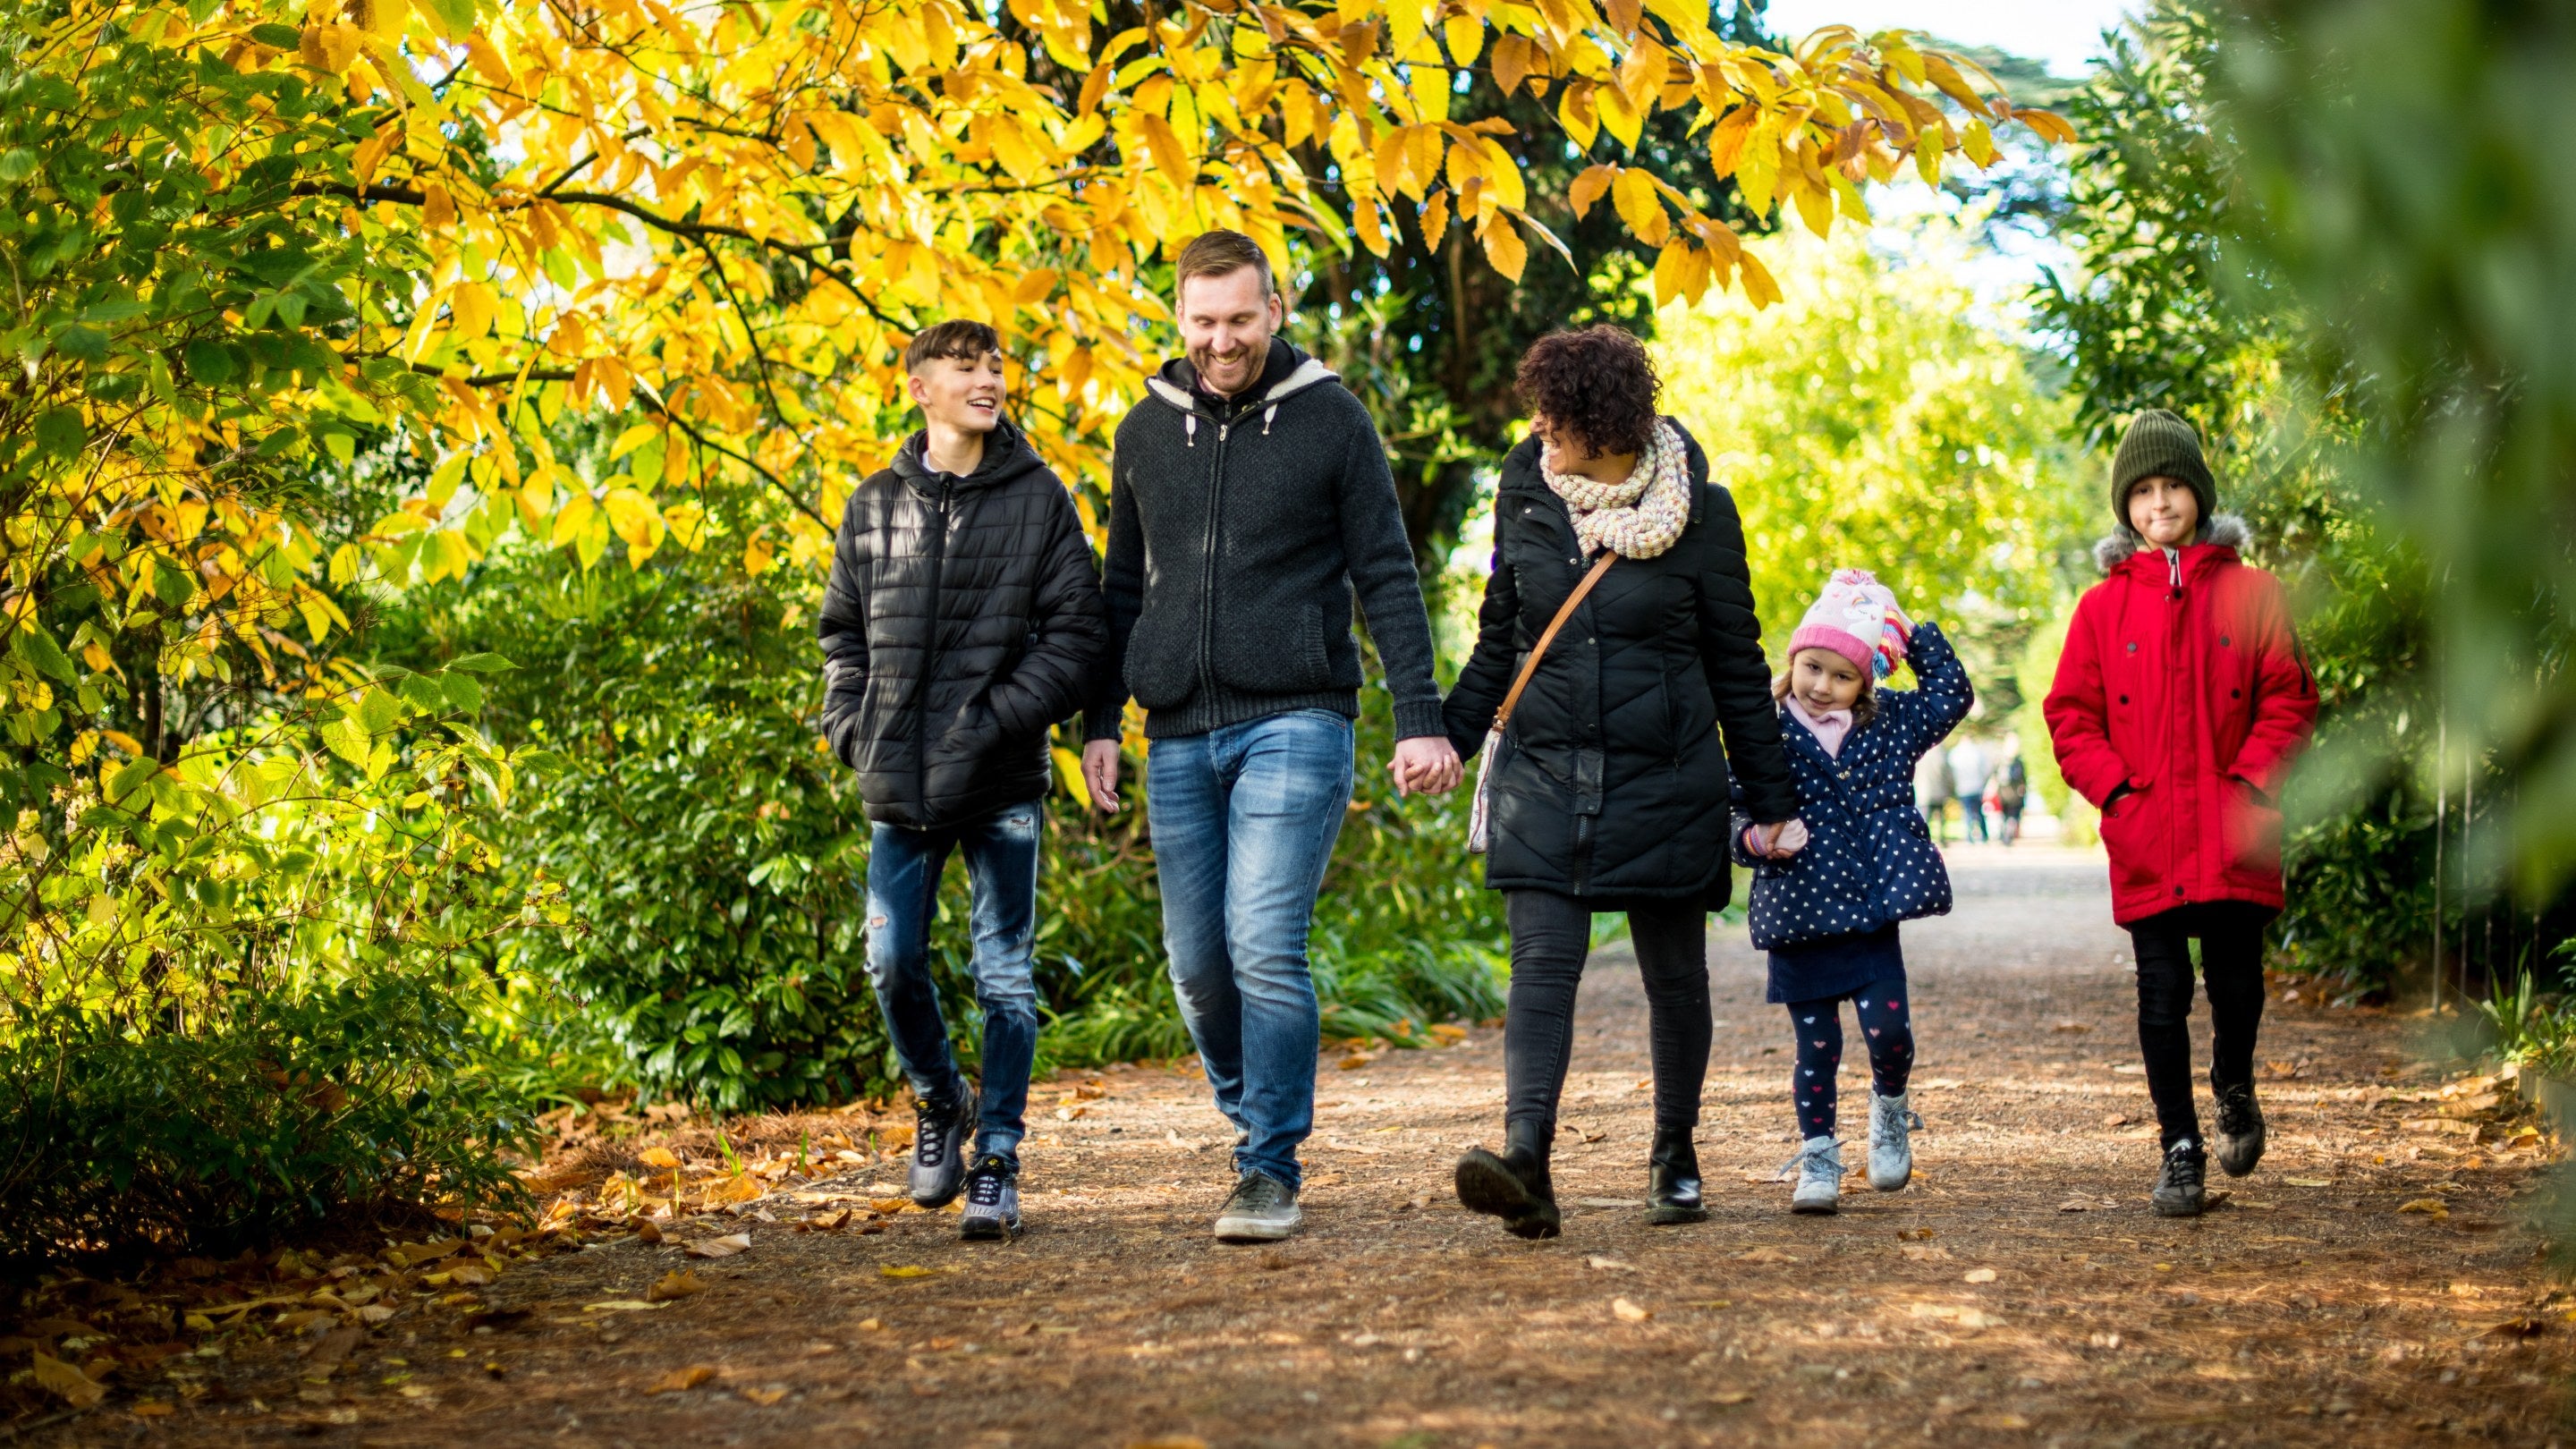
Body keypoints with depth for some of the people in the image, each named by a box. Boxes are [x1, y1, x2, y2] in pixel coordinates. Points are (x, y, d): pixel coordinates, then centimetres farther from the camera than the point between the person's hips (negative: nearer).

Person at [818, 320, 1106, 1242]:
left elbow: (1077, 628, -4)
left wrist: (1002, 718, -13)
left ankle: (997, 1160, 6)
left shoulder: (1037, 498, 0)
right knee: (893, 963, 3)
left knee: (1005, 974, 0)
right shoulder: (874, 506, 9)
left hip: (1001, 784, -3)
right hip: (900, 785, 3)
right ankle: (940, 1103, 29)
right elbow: (843, 630, 18)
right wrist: (850, 726, 4)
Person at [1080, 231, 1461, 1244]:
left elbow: (1387, 579, 1)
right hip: (1180, 736, 4)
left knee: (1265, 947, -14)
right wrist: (1100, 723, 11)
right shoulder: (1147, 432, 11)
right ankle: (1255, 1119, 27)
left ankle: (1271, 1167, -7)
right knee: (1197, 962, 5)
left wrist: (1420, 721, -5)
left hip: (1294, 722, -4)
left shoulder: (1330, 418, 0)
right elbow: (1123, 590, 18)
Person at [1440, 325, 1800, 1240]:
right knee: (1543, 961, -13)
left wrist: (1770, 802, 4)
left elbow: (1737, 666, 2)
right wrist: (1448, 737, 4)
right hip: (1545, 774, 2)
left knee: (1674, 973, 8)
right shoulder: (1526, 496, 4)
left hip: (1666, 778, -2)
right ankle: (1525, 1162, -26)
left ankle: (1675, 1159, 26)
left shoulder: (1698, 513, -5)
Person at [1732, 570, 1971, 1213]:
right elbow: (1735, 814, 0)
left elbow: (1952, 695, 18)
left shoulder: (1889, 723, 8)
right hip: (1799, 914, -1)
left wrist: (1914, 635, 10)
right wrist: (1756, 839, -22)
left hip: (1872, 912, 1)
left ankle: (1890, 1106, 20)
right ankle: (1817, 1158, 15)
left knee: (1888, 1028, -10)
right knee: (1817, 1047, 3)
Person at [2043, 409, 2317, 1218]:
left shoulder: (2251, 594, 5)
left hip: (2232, 836, 0)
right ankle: (2179, 1149, 8)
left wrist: (2253, 780, -8)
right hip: (2145, 838, 0)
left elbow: (2288, 699, 4)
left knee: (2236, 983, 3)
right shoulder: (2104, 606, 6)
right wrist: (2113, 786, -5)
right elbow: (2070, 715, 8)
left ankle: (2234, 1089, 34)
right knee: (2162, 994, 0)